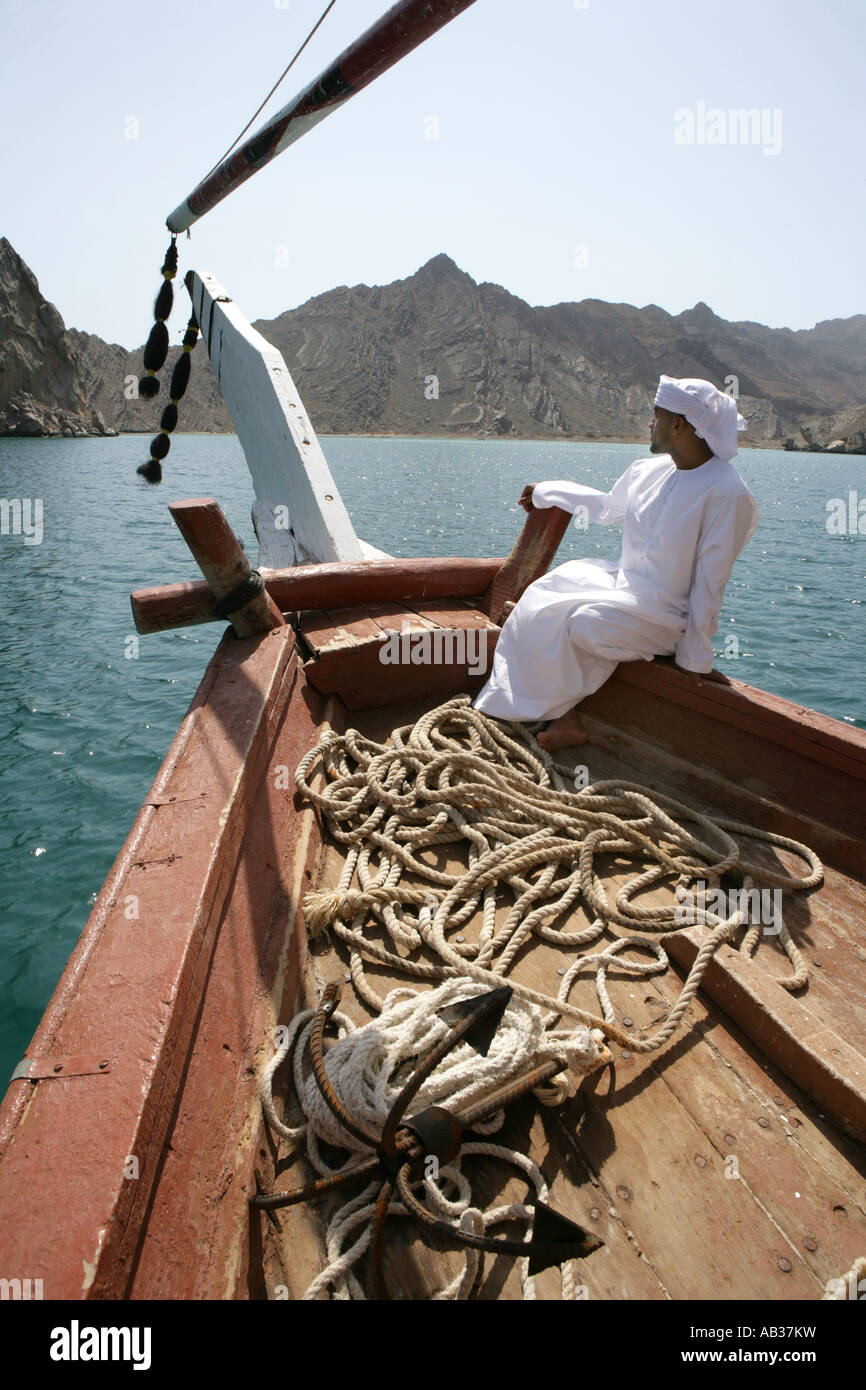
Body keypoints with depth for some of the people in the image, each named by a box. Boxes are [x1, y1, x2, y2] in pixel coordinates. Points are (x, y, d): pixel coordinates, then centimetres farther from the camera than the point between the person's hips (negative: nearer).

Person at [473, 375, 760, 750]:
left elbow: (710, 581, -18)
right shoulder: (647, 470, 3)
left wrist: (697, 657, -14)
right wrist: (546, 492, 34)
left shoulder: (726, 494, -19)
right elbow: (609, 506, 24)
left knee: (576, 622, -28)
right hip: (623, 582, 8)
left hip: (661, 614, -8)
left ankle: (564, 720, -3)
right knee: (538, 599, -8)